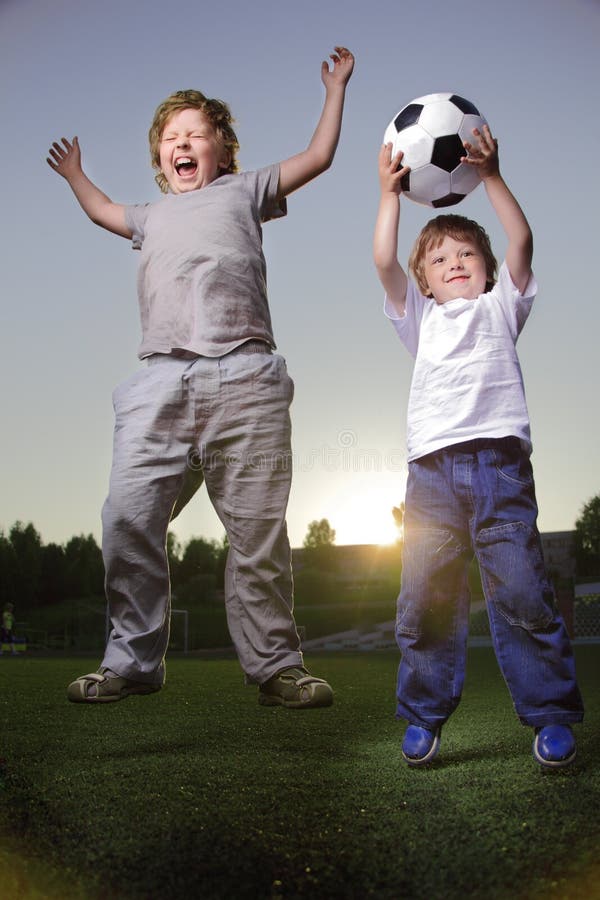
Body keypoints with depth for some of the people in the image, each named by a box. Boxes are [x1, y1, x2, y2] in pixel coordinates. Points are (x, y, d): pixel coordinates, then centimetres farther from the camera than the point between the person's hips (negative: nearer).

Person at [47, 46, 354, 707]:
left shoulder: (243, 192, 26)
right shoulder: (152, 216, 35)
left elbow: (317, 157, 29)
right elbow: (102, 211, 56)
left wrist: (335, 87, 37)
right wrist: (74, 174, 67)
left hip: (243, 374, -3)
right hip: (160, 378, 3)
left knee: (258, 529, -8)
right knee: (128, 518, -9)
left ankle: (275, 667, -1)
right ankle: (131, 662, 1)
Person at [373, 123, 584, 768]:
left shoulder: (501, 308, 21)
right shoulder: (420, 319, 24)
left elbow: (520, 243, 5)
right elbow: (384, 262, 9)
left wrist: (490, 176, 0)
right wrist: (389, 193, 5)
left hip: (499, 460, -1)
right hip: (432, 467, 2)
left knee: (521, 593, -6)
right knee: (424, 599, -2)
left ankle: (551, 716, 7)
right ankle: (424, 717, 11)